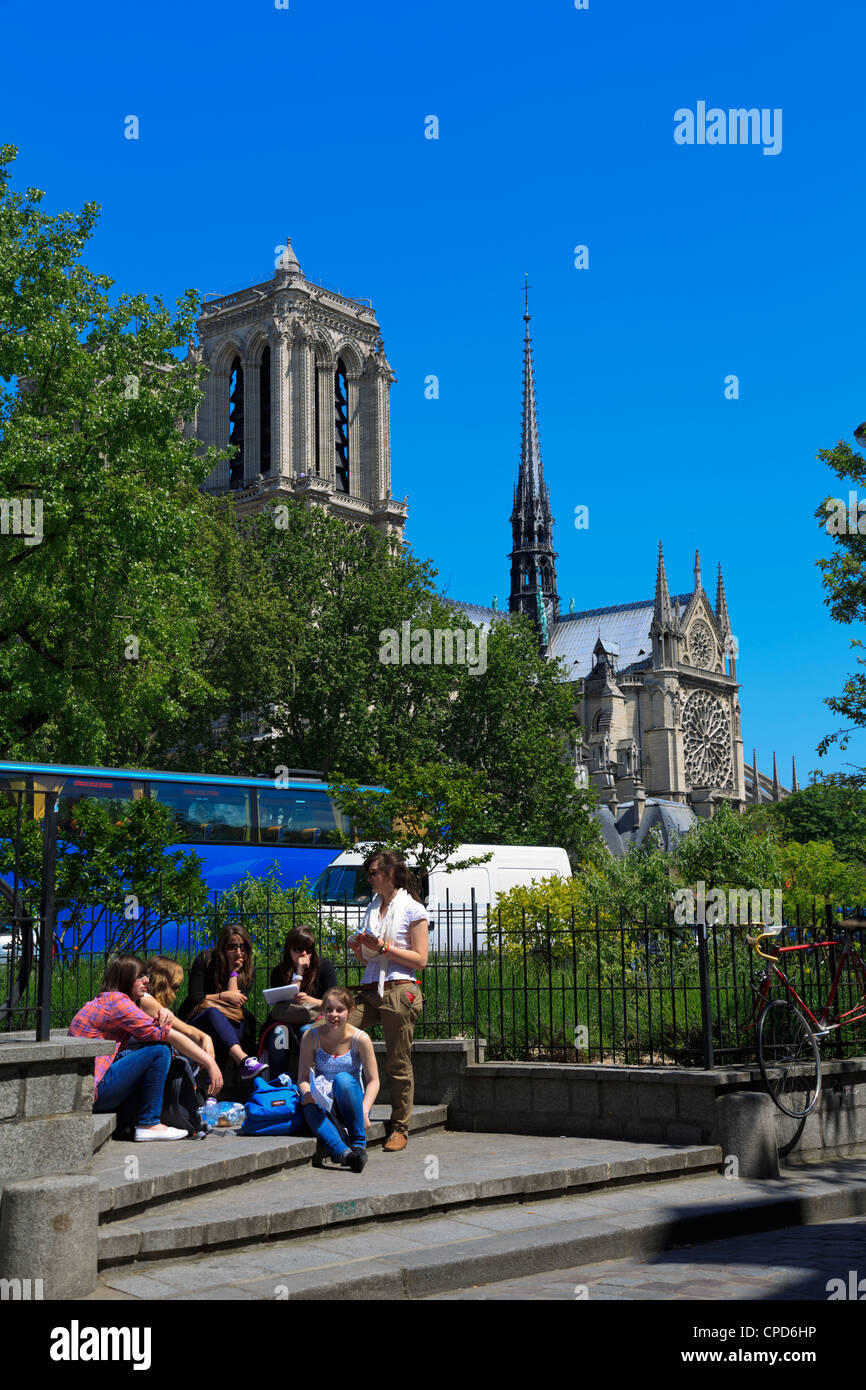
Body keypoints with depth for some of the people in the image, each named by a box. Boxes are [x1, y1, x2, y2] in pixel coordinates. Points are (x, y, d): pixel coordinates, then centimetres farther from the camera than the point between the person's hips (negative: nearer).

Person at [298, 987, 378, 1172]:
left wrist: (365, 1111, -22)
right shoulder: (311, 1037, -1)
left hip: (350, 1103, -1)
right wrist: (307, 1092, -24)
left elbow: (373, 1081, -6)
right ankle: (342, 1152, -54)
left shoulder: (360, 1039, -6)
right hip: (324, 1104, 1)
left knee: (343, 1079, -34)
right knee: (308, 1104, -35)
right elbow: (303, 1078, 1)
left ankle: (359, 1144, -28)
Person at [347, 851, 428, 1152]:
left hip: (398, 991, -6)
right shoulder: (373, 909, 19)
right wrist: (357, 948, 3)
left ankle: (400, 1129, 8)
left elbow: (420, 960, -7)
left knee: (398, 1064, -2)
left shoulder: (413, 910, -1)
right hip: (369, 991, 6)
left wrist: (384, 947, -12)